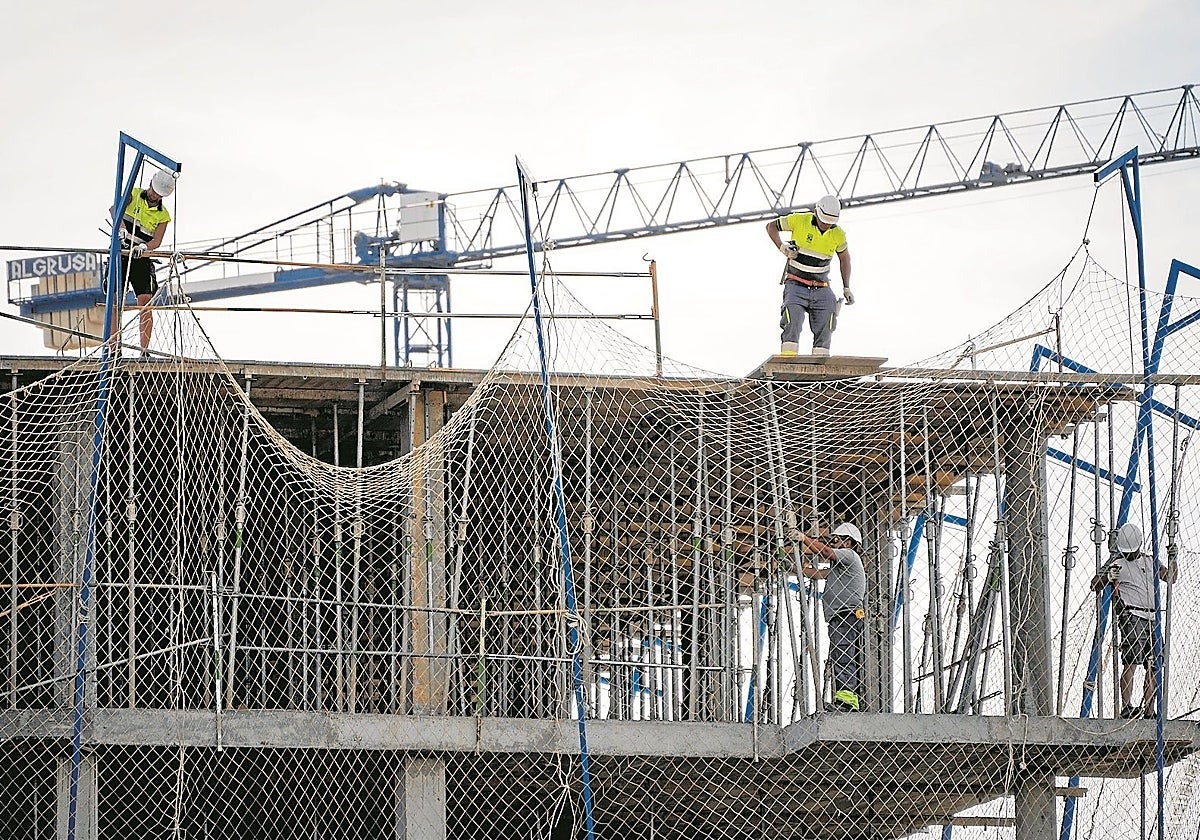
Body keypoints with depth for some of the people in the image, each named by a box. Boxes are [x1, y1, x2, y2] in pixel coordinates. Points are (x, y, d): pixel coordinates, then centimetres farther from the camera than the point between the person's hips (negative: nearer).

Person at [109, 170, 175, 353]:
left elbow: (157, 241, -7)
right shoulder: (134, 195, 1)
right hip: (120, 255, -1)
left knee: (146, 302, -10)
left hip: (141, 259, 1)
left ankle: (144, 350, -11)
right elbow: (113, 209, -16)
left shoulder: (163, 216, 5)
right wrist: (121, 227, -34)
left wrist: (144, 246, -30)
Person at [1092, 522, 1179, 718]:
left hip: (1152, 619, 6)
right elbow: (1094, 586, 1)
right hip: (1131, 617, -6)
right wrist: (1107, 577, -19)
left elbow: (1170, 578, 25)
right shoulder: (1117, 564, 3)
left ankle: (1149, 709, 7)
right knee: (1131, 663, -17)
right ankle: (1126, 707, -22)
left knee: (1154, 666, 3)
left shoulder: (1149, 561, 19)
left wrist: (1172, 559, 10)